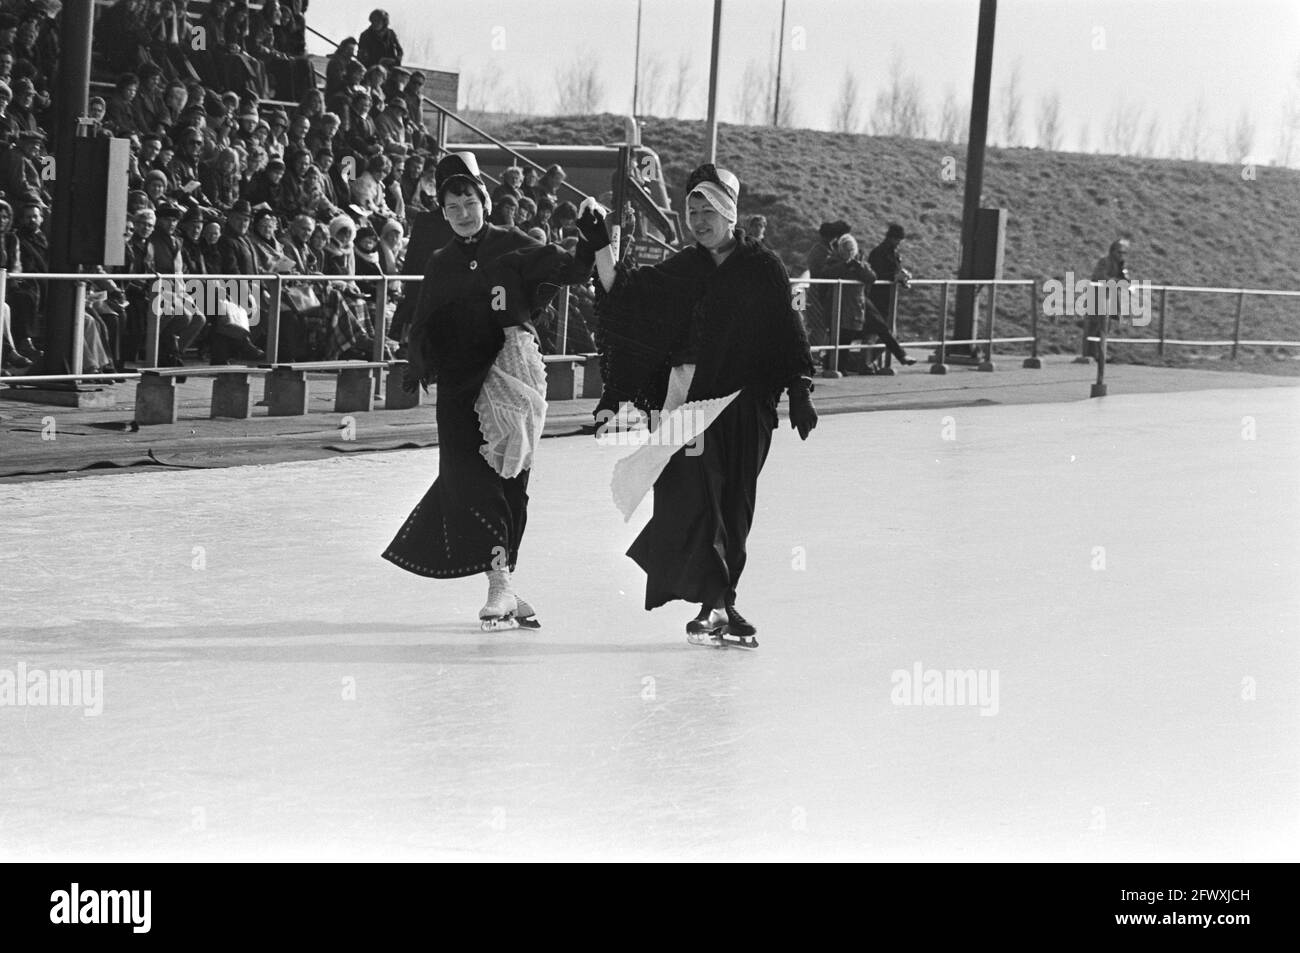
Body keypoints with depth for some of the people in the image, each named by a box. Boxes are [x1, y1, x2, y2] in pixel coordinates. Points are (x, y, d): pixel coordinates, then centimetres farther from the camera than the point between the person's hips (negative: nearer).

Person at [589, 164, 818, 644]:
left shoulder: (763, 267, 4)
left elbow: (788, 331, 5)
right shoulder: (682, 270, 9)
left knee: (734, 504, 6)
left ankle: (720, 599, 18)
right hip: (690, 396, 0)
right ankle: (715, 604, -16)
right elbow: (624, 293, 3)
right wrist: (602, 245, -10)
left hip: (747, 404, 0)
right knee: (695, 496, -12)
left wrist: (799, 391, 1)